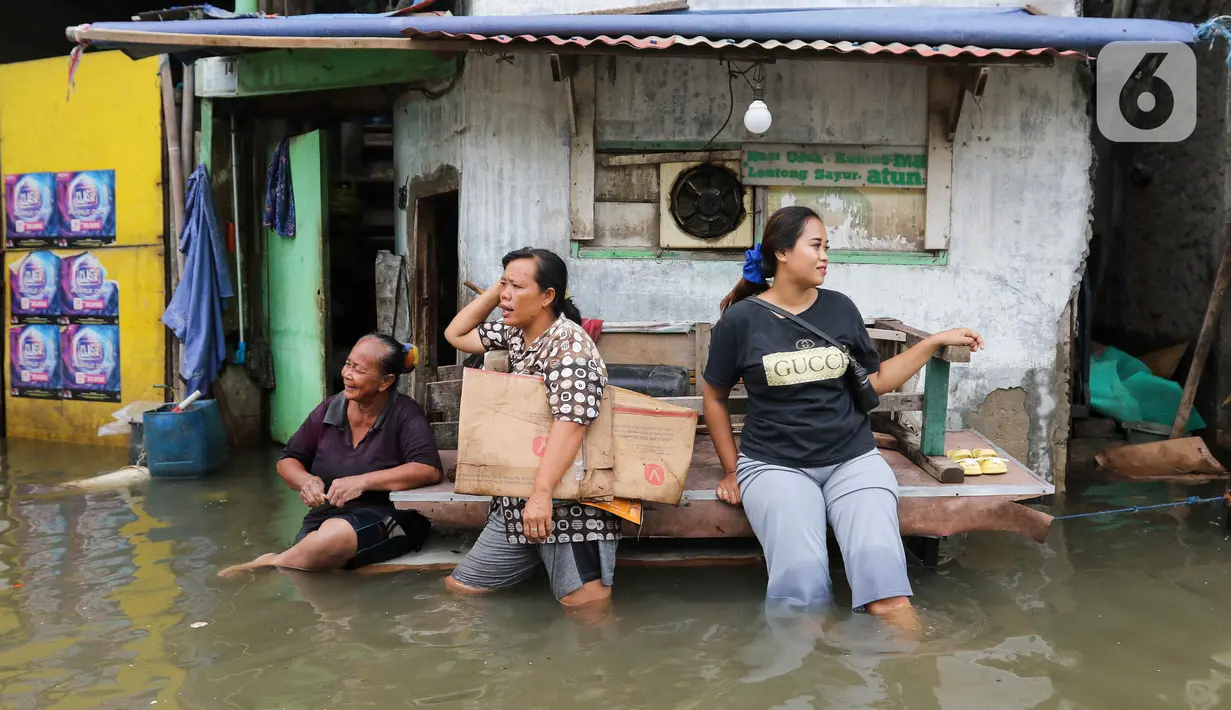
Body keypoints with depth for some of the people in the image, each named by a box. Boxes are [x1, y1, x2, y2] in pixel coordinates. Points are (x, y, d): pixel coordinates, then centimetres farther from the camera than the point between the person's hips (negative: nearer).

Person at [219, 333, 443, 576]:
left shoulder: (404, 414, -7)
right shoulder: (330, 409, 8)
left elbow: (429, 470, -21)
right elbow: (287, 461, 16)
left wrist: (362, 481, -26)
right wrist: (306, 481, -8)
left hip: (387, 515, -4)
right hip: (326, 515, 4)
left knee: (335, 535, -34)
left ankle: (265, 566, -13)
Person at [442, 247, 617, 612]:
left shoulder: (568, 342, -15)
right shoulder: (514, 334, 12)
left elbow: (570, 421, -26)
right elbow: (456, 334, 24)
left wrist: (542, 495, -33)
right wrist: (495, 288, 11)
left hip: (569, 502, -8)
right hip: (517, 499, 9)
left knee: (589, 614, -9)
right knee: (455, 590, 8)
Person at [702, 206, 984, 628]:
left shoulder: (840, 309, 7)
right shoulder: (741, 319, -1)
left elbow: (875, 381, 16)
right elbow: (714, 399, 11)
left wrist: (935, 342, 10)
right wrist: (732, 470, 10)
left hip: (852, 457, 2)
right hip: (774, 463, -2)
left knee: (880, 566, -23)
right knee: (801, 576, -27)